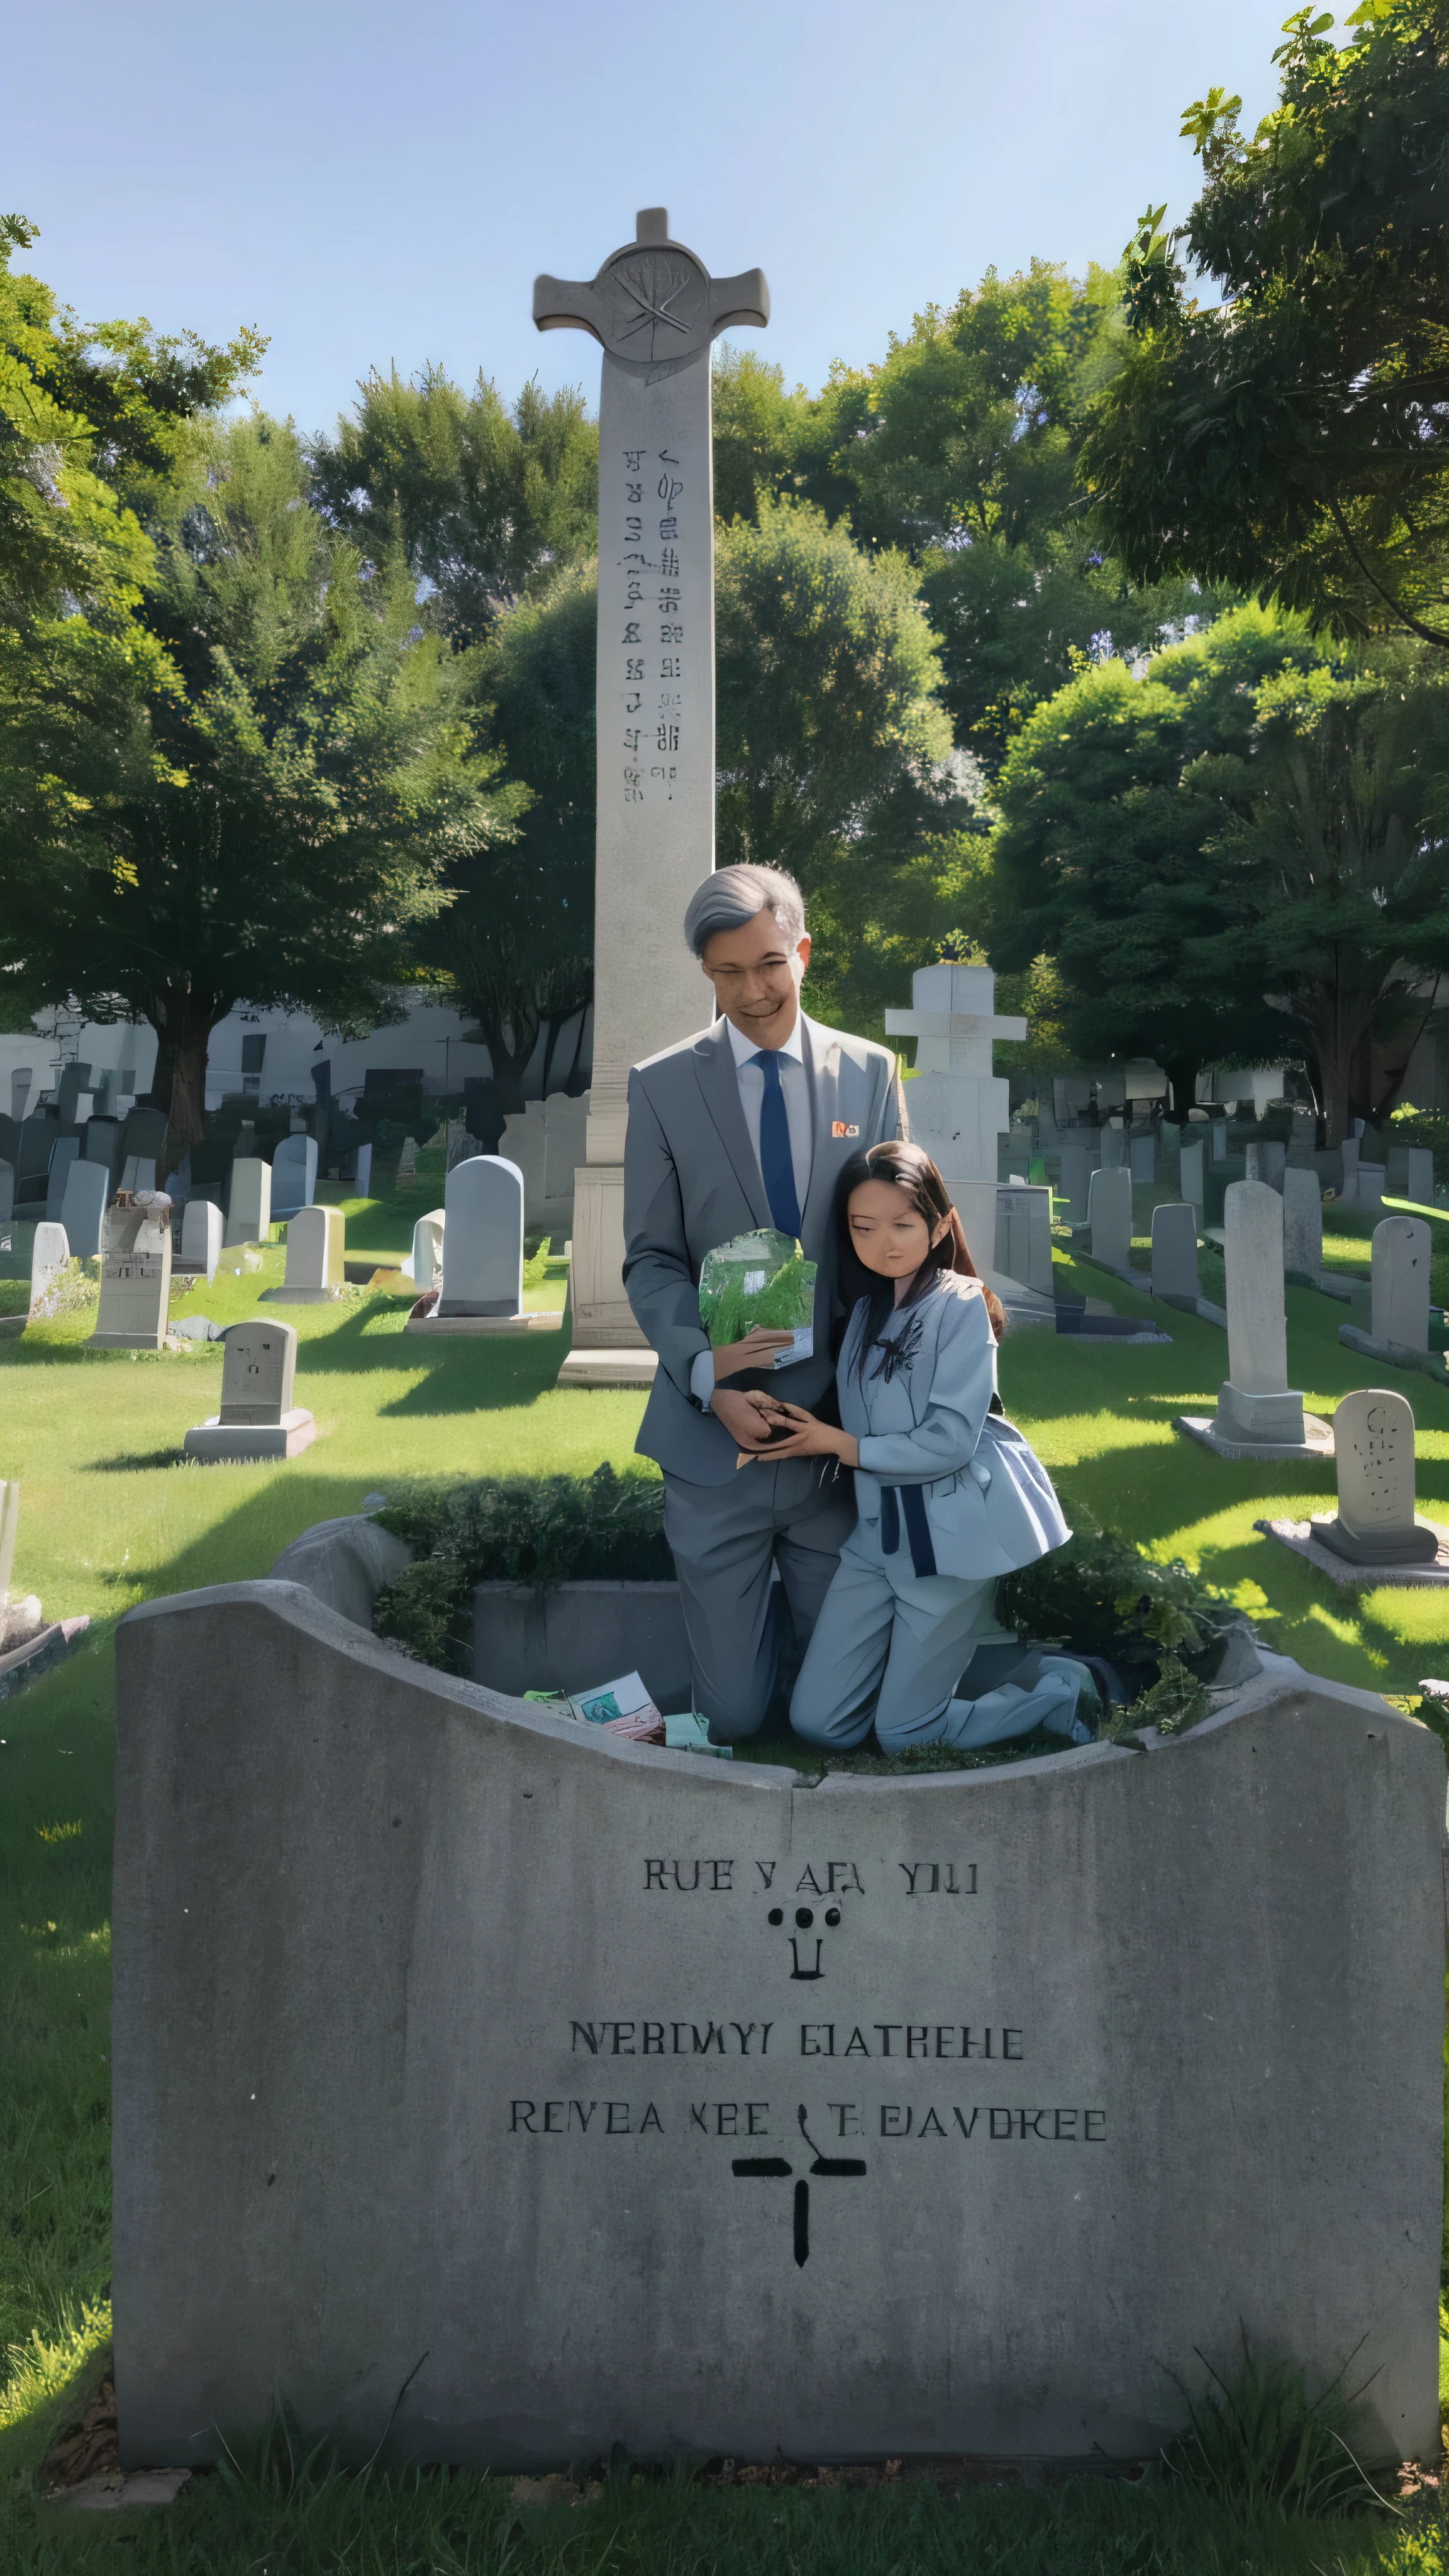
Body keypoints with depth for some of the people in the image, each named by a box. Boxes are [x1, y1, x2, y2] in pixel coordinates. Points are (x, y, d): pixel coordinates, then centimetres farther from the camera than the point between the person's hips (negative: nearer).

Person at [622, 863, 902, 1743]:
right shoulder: (662, 1086, 0)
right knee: (732, 1714, 7)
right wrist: (709, 1376, -17)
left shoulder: (870, 1072, 5)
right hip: (718, 1433, -1)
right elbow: (651, 1262, 0)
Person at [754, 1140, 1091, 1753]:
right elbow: (861, 1428, 13)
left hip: (953, 1533, -7)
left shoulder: (959, 1305, -10)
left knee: (903, 1736, -1)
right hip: (879, 1527, 7)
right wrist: (789, 1415, -5)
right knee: (815, 1724, 4)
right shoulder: (867, 1310, 12)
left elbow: (950, 1440, -17)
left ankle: (1061, 1689, 18)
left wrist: (844, 1446, -10)